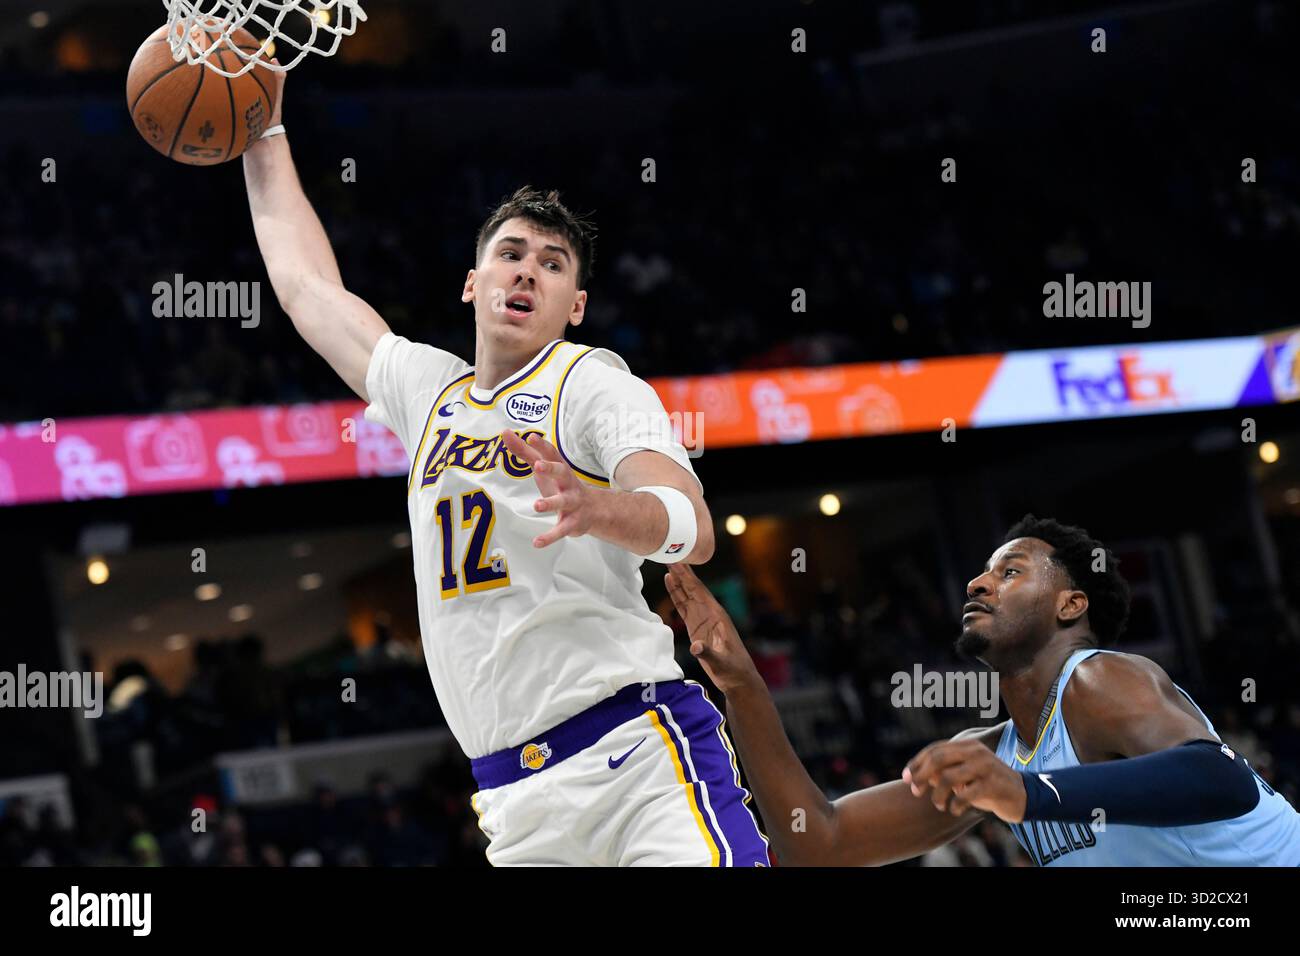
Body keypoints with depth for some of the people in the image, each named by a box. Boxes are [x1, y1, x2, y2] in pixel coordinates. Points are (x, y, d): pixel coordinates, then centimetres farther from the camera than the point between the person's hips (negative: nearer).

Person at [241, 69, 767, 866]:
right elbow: (307, 285, 34)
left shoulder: (594, 382, 3)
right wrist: (264, 130, 37)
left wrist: (600, 509, -36)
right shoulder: (428, 389, 22)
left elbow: (694, 528, -14)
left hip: (635, 749, -5)